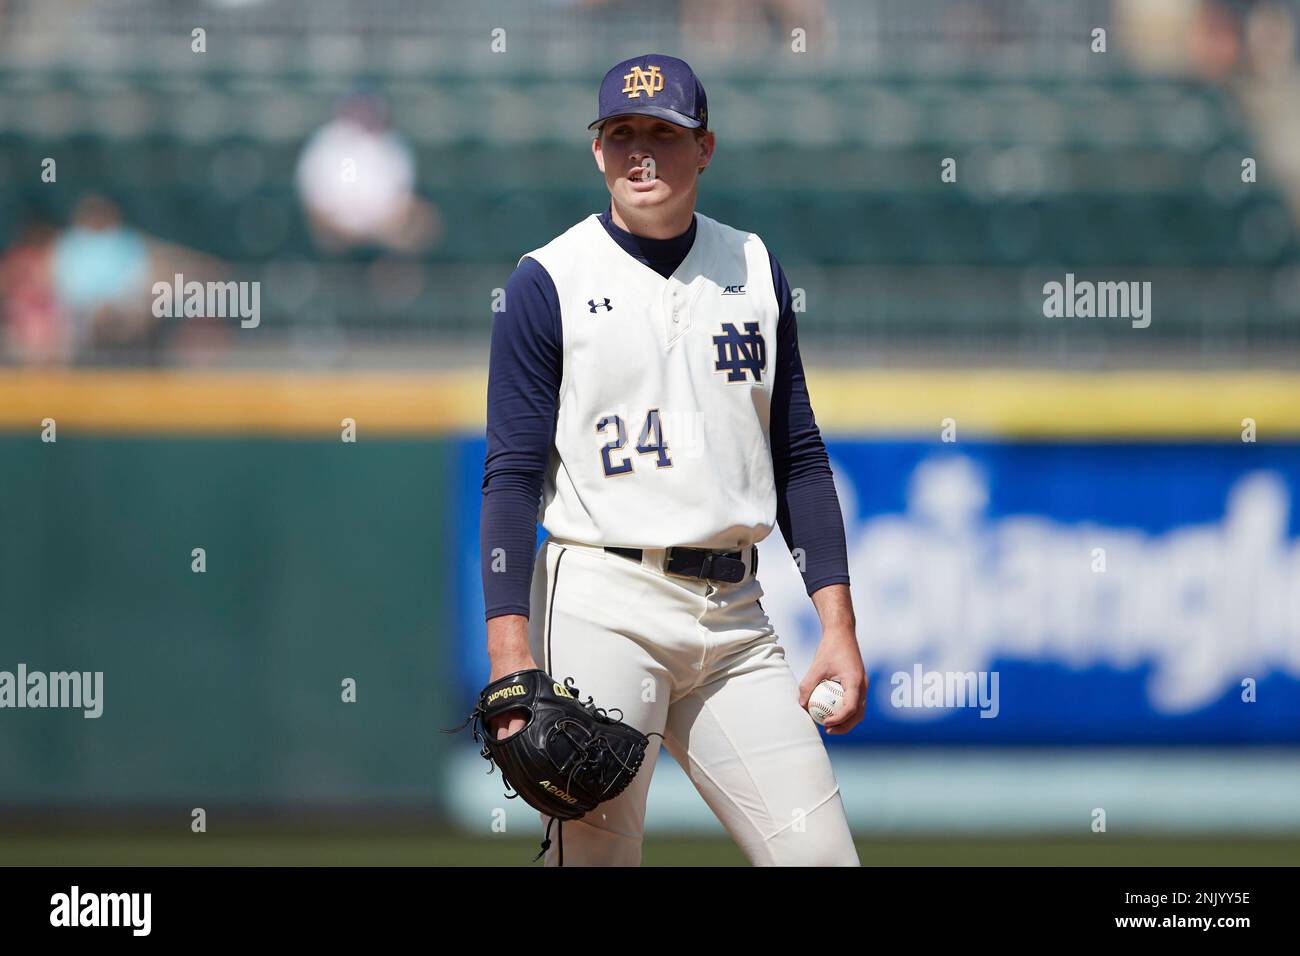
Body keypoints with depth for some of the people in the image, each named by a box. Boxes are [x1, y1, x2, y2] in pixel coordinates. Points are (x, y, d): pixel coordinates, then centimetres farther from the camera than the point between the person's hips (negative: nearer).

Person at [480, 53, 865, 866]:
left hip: (735, 617, 4)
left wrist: (838, 624, 8)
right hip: (602, 609, -4)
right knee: (594, 856, -9)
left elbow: (799, 458, 17)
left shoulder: (754, 270, 13)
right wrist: (512, 657, -14)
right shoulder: (550, 282, 0)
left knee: (818, 853, -5)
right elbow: (512, 478, -4)